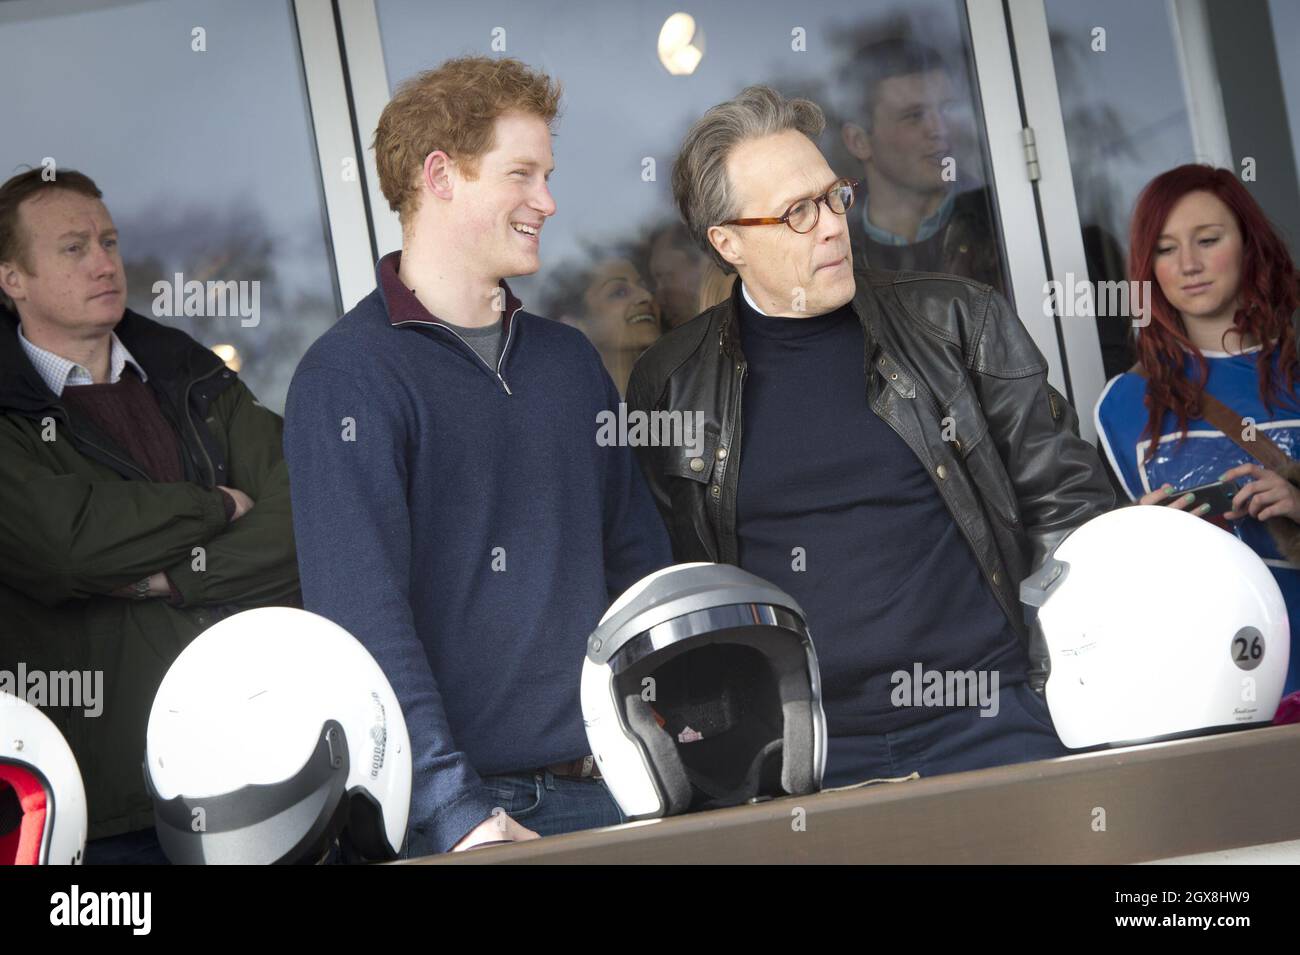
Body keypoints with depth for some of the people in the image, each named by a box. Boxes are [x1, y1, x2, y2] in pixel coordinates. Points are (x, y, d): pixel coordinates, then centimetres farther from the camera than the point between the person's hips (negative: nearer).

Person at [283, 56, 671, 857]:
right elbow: (364, 617, -17)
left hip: (599, 791, 6)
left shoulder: (571, 362, 13)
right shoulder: (348, 377, -9)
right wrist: (463, 815, -24)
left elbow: (640, 562, 15)